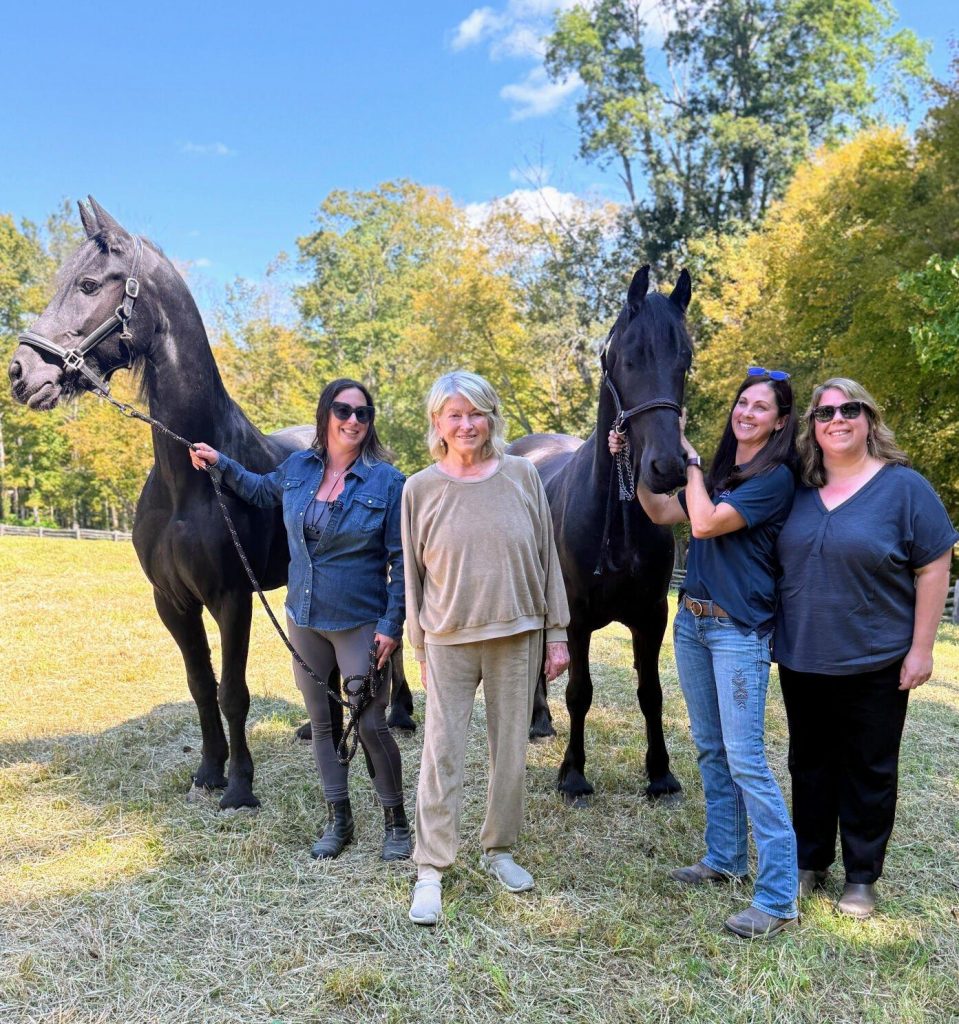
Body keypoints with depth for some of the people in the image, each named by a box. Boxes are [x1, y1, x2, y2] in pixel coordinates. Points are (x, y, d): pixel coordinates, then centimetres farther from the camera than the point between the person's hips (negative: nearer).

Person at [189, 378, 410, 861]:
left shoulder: (387, 481, -13)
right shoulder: (298, 467, 1)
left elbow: (401, 562, -11)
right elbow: (261, 490, 25)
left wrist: (392, 626, -15)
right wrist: (220, 463, 15)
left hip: (360, 622, -5)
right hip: (304, 619, 5)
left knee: (371, 725, -1)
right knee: (321, 721, 14)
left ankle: (396, 821, 20)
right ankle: (338, 819, 31)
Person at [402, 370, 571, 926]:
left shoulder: (523, 475, -1)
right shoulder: (421, 488, -3)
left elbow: (548, 557, 3)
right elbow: (414, 573, 3)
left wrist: (558, 634, 1)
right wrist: (421, 648, 4)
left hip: (518, 635, 2)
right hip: (449, 640, -1)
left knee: (512, 750, 12)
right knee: (442, 754, 1)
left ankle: (500, 849, 32)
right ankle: (431, 869, 15)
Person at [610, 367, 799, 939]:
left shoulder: (776, 477, -11)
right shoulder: (720, 470, 13)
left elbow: (705, 523, -19)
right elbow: (663, 513, 15)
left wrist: (688, 458, -9)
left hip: (739, 629, -8)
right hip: (692, 621, 8)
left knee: (745, 759, -9)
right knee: (710, 748, 15)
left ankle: (779, 898, 1)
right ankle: (725, 859, 30)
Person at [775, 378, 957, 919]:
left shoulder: (904, 487, -8)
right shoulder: (799, 491, 4)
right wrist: (778, 636, 9)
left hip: (874, 665, -4)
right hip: (802, 660, 4)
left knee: (868, 773, 10)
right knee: (810, 766, 16)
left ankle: (862, 877, 26)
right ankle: (809, 863, 32)